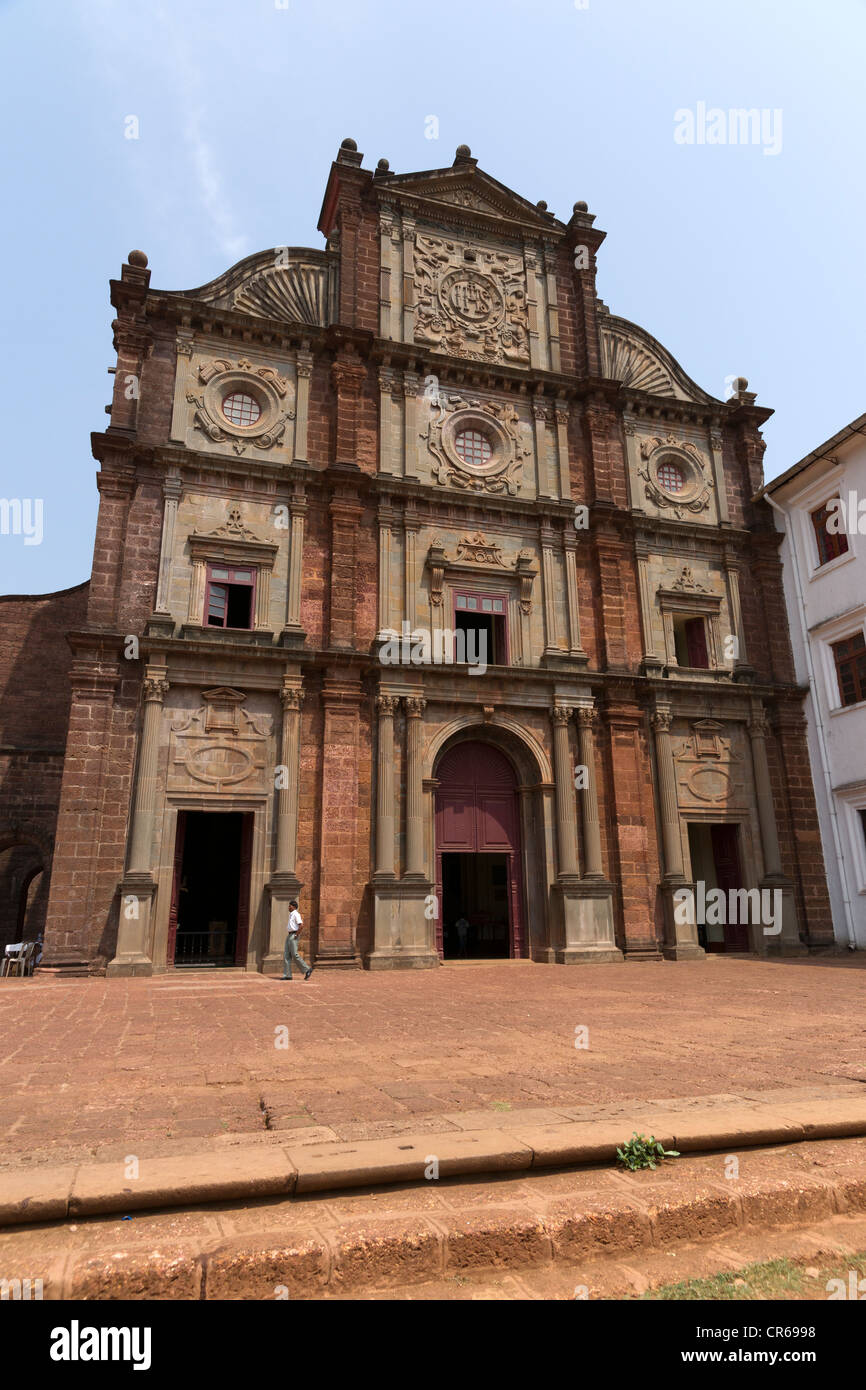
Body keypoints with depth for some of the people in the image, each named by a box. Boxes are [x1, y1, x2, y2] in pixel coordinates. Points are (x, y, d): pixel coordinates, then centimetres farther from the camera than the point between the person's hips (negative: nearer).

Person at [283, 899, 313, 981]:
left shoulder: (296, 914, -11)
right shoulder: (291, 914, 18)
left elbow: (301, 925, -22)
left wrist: (296, 935, -19)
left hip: (293, 936, -10)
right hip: (289, 936, 10)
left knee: (295, 954, -12)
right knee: (287, 956, 4)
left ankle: (307, 969, -4)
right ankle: (288, 975, 4)